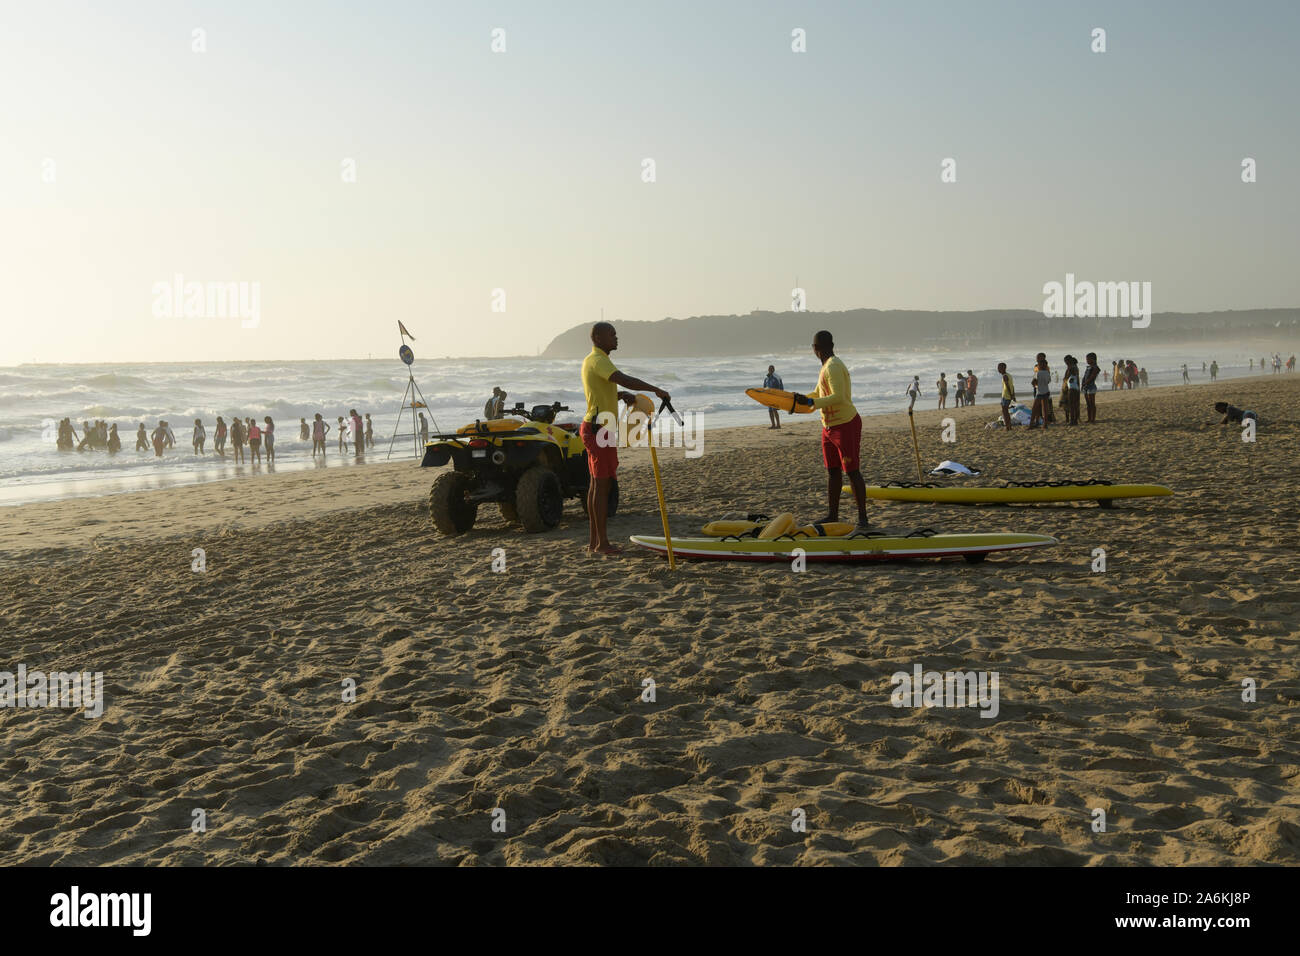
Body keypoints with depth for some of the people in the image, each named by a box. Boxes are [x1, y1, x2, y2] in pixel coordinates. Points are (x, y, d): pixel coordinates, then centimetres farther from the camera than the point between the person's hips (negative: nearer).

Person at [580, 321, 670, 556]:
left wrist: (622, 394, 8)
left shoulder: (592, 360, 18)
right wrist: (656, 390, -26)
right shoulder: (598, 361, -15)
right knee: (602, 485, -7)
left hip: (594, 429, 11)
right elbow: (624, 380, -31)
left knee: (596, 484, 13)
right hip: (600, 430, -11)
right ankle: (602, 543, -4)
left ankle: (594, 540, 18)